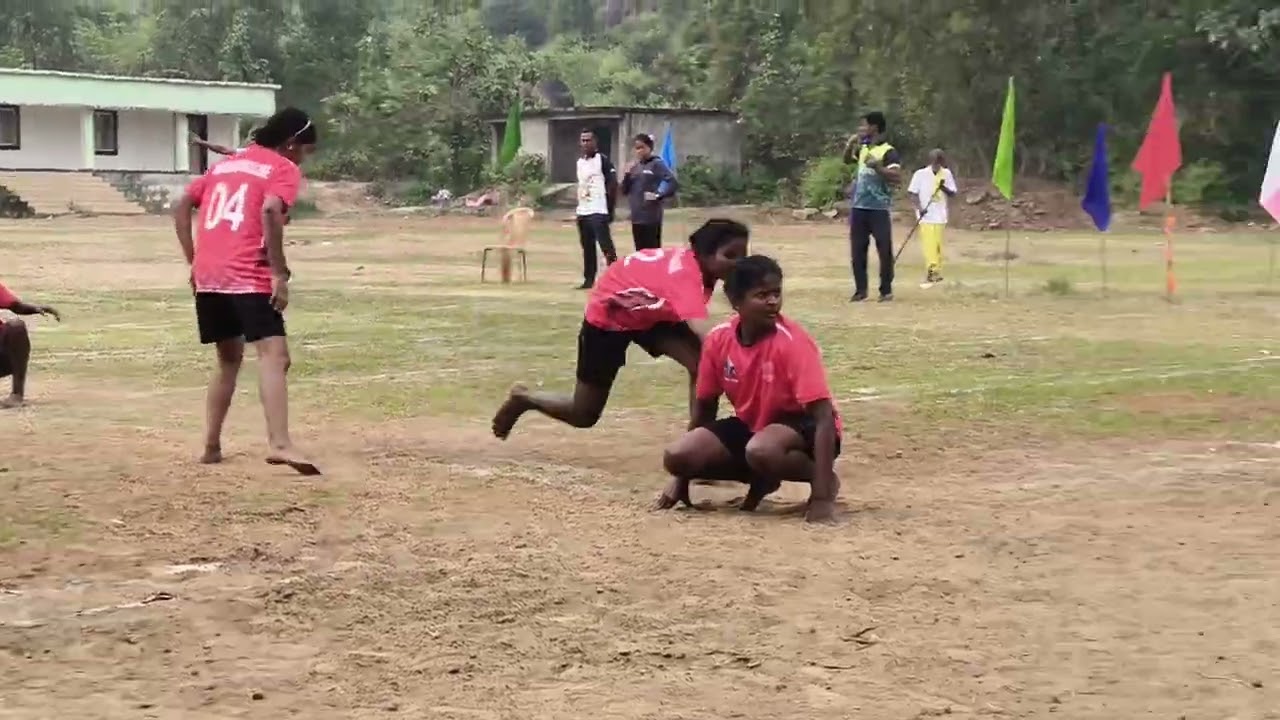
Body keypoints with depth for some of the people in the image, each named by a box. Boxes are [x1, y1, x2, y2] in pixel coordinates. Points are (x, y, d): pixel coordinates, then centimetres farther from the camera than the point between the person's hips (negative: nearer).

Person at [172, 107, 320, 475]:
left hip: (207, 276, 7)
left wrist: (193, 262, 21)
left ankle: (211, 446, 20)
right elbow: (270, 211, -16)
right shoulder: (284, 169, 4)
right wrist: (280, 274, -15)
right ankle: (279, 444, -34)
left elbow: (181, 207, 21)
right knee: (274, 355, -16)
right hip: (248, 278, -7)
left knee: (229, 358, 21)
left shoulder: (226, 163, 25)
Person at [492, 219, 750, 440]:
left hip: (651, 314, 7)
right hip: (608, 317, -7)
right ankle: (523, 398, 33)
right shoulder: (686, 273, -41)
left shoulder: (698, 264, -16)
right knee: (583, 416, 7)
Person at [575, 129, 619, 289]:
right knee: (587, 248, 11)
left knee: (606, 246, -11)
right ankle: (589, 280, 17)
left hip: (598, 211, -8)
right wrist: (580, 206, 17)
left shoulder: (602, 160, -7)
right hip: (582, 212, 8)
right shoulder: (579, 162, 15)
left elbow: (613, 184, -9)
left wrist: (610, 209, -12)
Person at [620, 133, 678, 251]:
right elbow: (625, 191, 14)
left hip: (651, 217, -6)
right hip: (636, 217, 6)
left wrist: (658, 195, -17)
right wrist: (627, 174, -1)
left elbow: (672, 181, -15)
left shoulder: (657, 164, -4)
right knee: (640, 251, 9)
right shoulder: (635, 167, 13)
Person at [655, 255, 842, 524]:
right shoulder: (718, 339, -11)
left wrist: (822, 497, -39)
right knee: (677, 456, -15)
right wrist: (682, 476, 9)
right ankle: (763, 477, 6)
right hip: (750, 424, 6)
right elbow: (704, 406, 4)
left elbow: (824, 417, -30)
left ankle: (825, 482, -9)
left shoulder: (792, 342, -26)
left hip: (802, 426, -6)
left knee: (760, 451, -39)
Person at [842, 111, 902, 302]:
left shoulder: (888, 151, -11)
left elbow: (897, 177, -21)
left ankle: (886, 290, 7)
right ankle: (860, 289, 15)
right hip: (859, 207, 7)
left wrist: (877, 166, -30)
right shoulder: (863, 148, 12)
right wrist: (850, 144, 12)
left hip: (878, 208, -7)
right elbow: (847, 160, 31)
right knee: (857, 251, 8)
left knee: (884, 251, -1)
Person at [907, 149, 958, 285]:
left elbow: (952, 193, 8)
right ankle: (932, 270, -16)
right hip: (926, 214, -3)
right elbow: (913, 192, 0)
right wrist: (919, 207, -14)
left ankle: (936, 271, 14)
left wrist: (944, 188, -13)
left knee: (938, 244, 6)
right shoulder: (920, 174, -2)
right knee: (929, 244, -12)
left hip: (940, 215, 3)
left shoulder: (946, 173, 5)